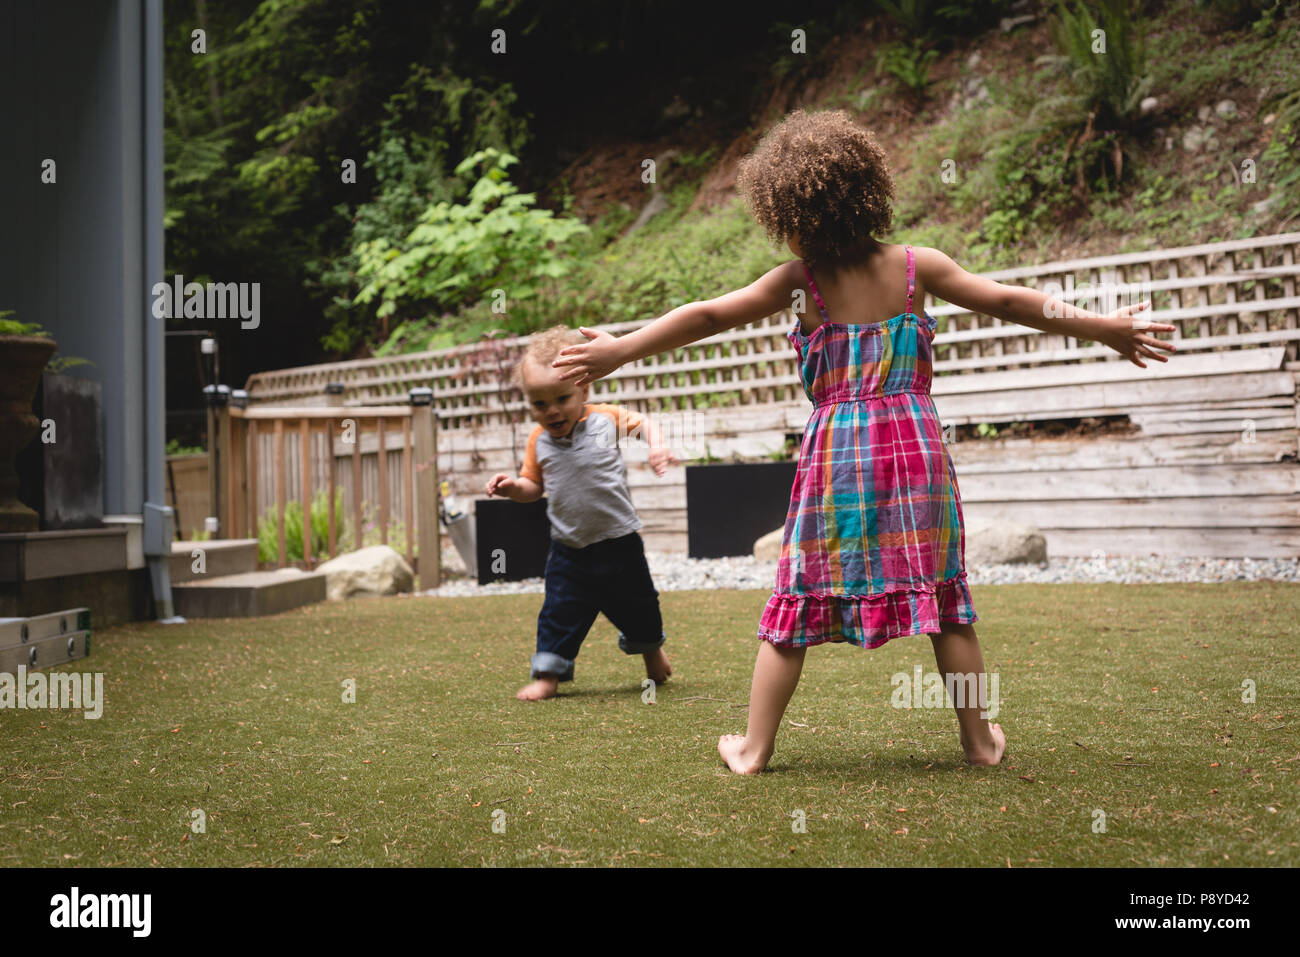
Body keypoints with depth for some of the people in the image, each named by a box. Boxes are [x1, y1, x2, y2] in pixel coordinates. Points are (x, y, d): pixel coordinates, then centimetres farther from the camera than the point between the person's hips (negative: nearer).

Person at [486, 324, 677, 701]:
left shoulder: (605, 419, -10)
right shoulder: (539, 441, -3)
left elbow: (643, 422, 4)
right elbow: (535, 486, 7)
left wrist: (657, 446, -15)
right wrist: (512, 487, -12)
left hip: (618, 542, -1)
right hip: (569, 548, 1)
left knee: (636, 604, 17)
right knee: (560, 612, -3)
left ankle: (650, 647, 45)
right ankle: (548, 673, 8)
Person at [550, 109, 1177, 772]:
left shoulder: (798, 283, -4)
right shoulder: (915, 267, 1)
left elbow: (706, 317, -1)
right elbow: (1007, 302, 4)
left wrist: (618, 351, 8)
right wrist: (1103, 329, 14)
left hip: (835, 453, -1)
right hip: (915, 444, 1)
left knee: (798, 603, 7)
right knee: (941, 597, 10)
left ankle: (754, 747, 14)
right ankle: (980, 738, 18)